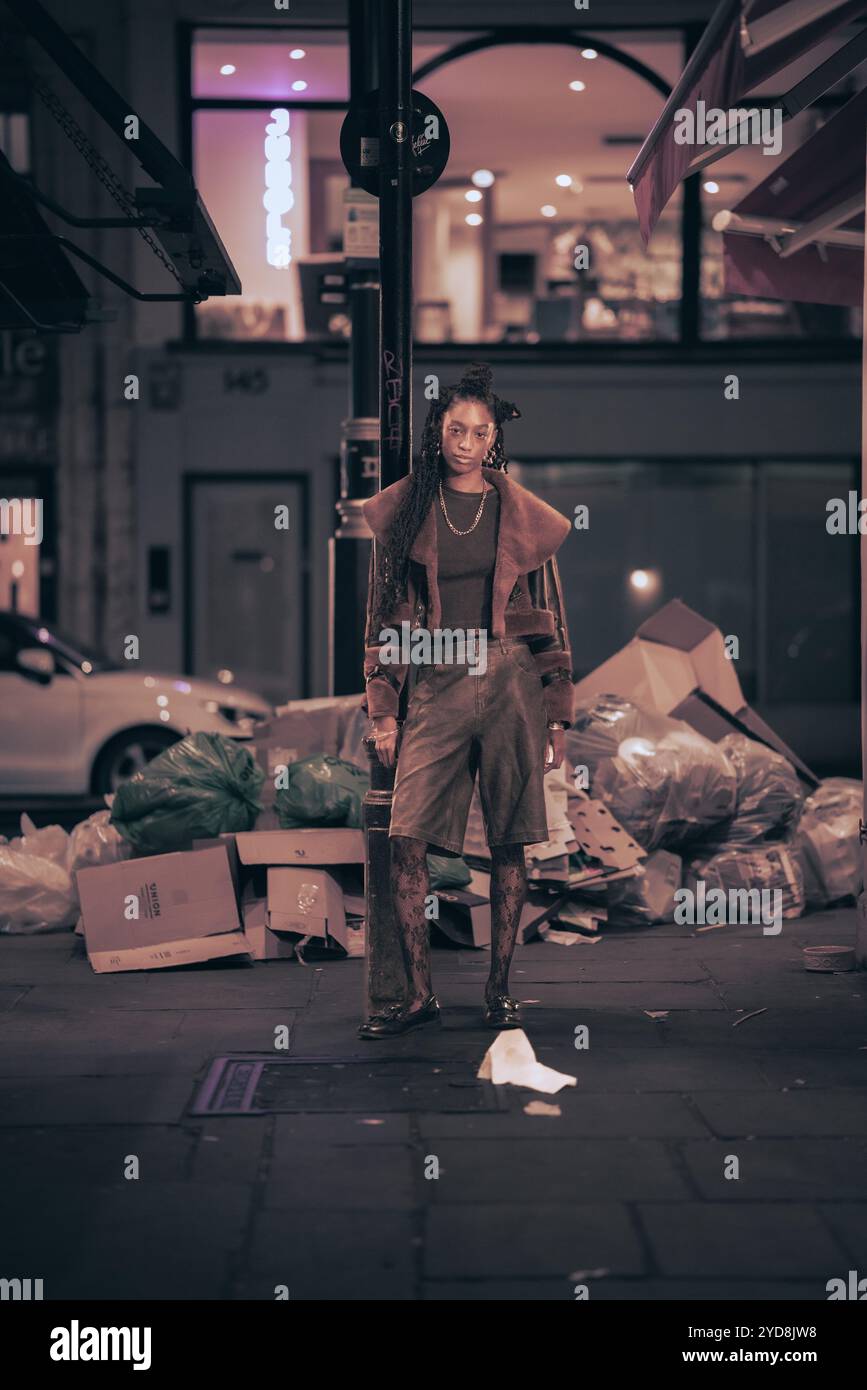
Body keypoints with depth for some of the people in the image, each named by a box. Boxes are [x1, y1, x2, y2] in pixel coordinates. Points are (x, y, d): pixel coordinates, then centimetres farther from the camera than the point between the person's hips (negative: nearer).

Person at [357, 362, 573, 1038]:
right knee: (407, 838, -10)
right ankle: (420, 993, -2)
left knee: (508, 843, 1)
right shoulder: (404, 511, 7)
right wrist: (383, 709, 2)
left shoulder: (523, 514, 7)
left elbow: (551, 616, 10)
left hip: (511, 683, 0)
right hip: (436, 685, 0)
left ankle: (500, 989, 11)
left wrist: (557, 716, 6)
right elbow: (385, 616, 9)